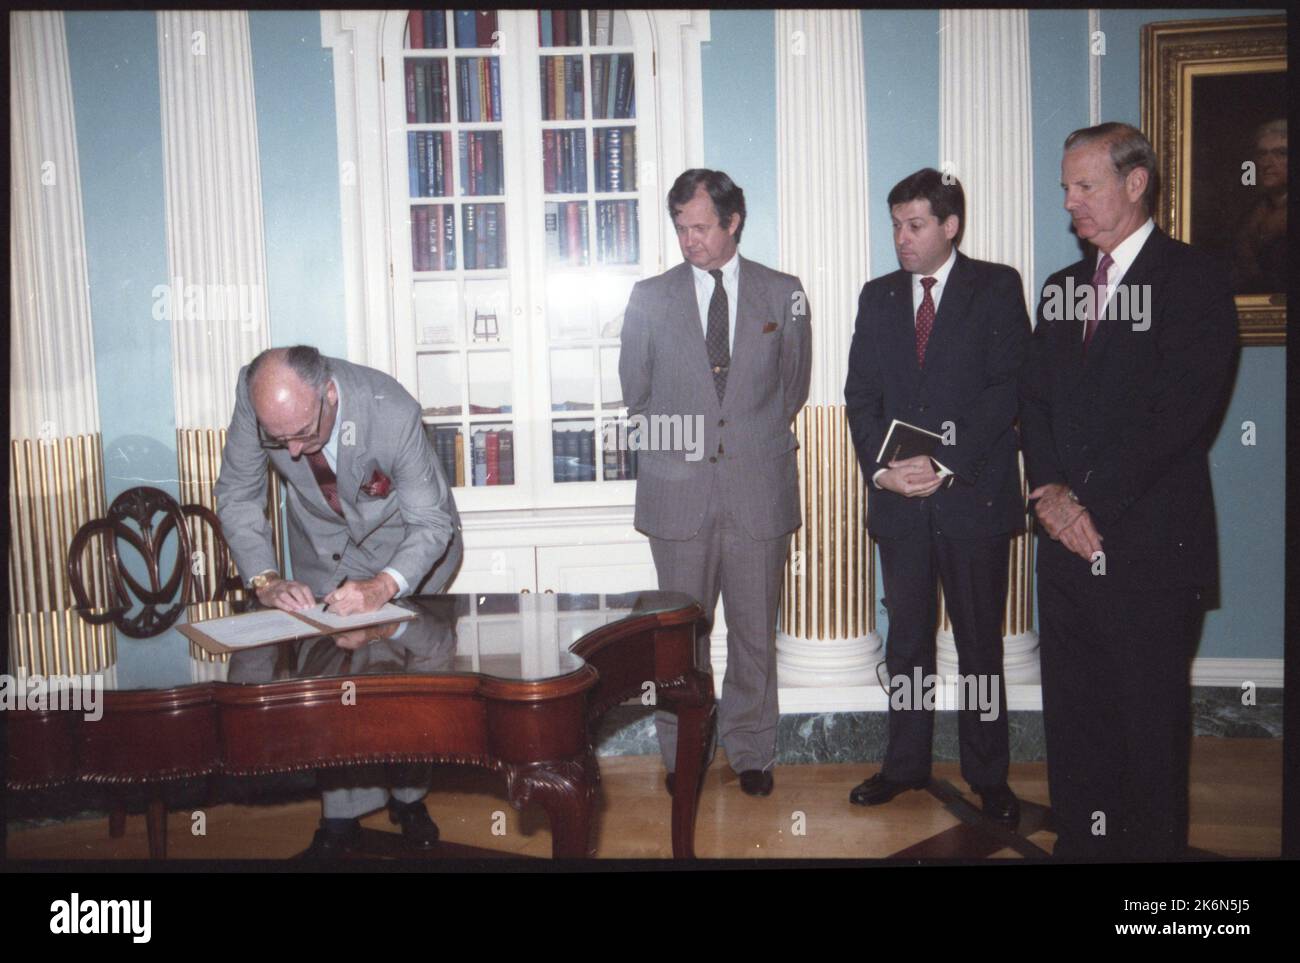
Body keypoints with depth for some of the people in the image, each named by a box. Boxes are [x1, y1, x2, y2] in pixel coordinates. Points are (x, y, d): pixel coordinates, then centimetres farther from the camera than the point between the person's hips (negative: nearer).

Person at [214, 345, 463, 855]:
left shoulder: (393, 412, -38)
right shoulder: (254, 396, -29)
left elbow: (432, 522, -27)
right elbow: (237, 495, -14)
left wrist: (383, 585, -45)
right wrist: (265, 579, -28)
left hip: (407, 543, -2)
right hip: (321, 541, 3)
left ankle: (408, 798, 23)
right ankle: (345, 812, 18)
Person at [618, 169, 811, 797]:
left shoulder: (783, 295, 5)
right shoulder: (649, 297, 6)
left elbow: (794, 389, 13)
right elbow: (636, 396, 13)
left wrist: (754, 442, 10)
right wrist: (673, 445, 10)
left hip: (760, 491, 0)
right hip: (678, 491, 0)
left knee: (755, 632, 8)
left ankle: (751, 752, 24)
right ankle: (682, 755, 22)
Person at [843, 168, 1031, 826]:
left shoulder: (996, 288, 1)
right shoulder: (878, 296, 12)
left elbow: (1008, 387, -9)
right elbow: (860, 394, 8)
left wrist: (946, 465, -16)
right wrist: (880, 468, -8)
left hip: (974, 494, -3)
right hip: (899, 498, 3)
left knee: (980, 642, 6)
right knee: (906, 640, 11)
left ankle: (988, 775, 19)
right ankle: (905, 765, 23)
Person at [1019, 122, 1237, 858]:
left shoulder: (1194, 279, -5)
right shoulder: (1064, 286, 15)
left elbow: (1179, 412, -14)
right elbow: (1036, 398, 11)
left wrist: (1095, 503, -15)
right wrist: (1049, 488, -5)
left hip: (1151, 544, -6)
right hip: (1070, 539, 6)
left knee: (1150, 721, 5)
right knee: (1072, 712, 13)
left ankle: (1151, 845, 21)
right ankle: (1079, 839, 27)